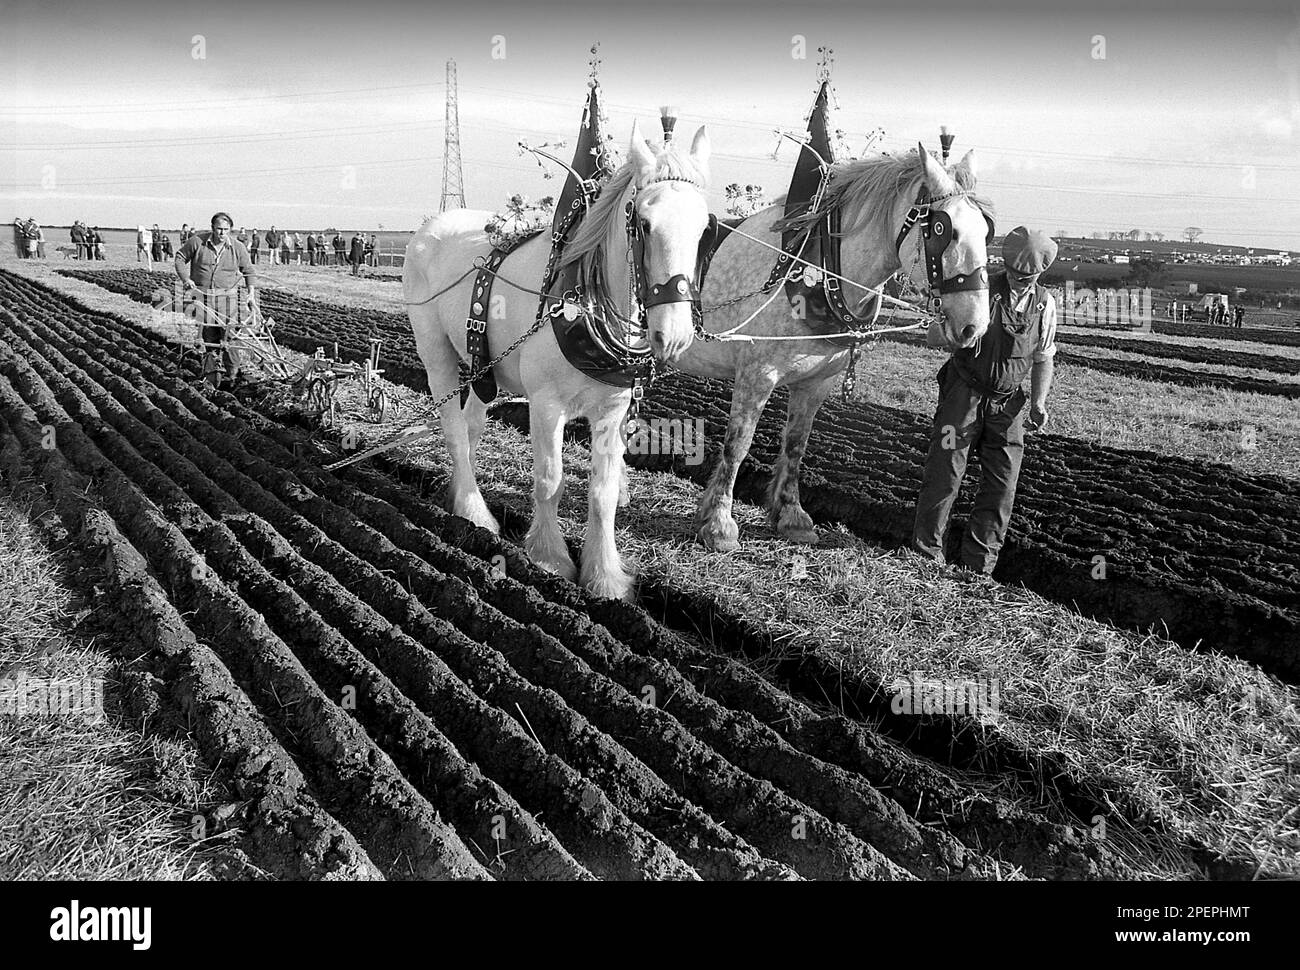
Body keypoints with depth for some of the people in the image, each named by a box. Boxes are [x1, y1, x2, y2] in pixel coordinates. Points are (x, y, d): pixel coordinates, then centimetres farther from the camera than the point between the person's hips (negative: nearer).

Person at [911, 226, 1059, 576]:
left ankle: (980, 560, 14)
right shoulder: (983, 290, -8)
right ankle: (926, 551, 8)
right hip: (965, 390, -4)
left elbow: (1043, 359, 10)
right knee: (945, 472, -5)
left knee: (1002, 483, 2)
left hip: (1007, 402, 4)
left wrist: (1038, 401, -3)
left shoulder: (1045, 303, 4)